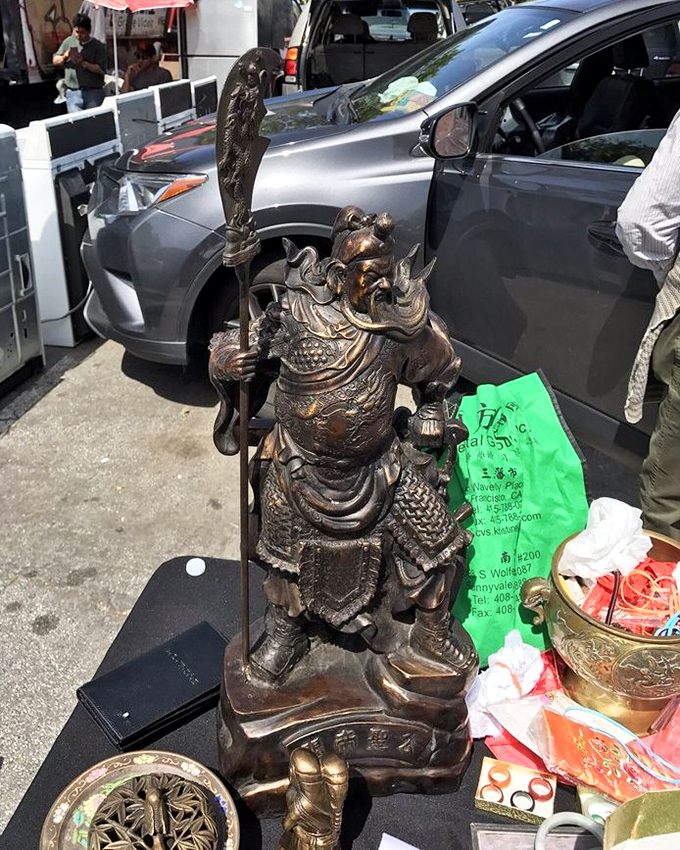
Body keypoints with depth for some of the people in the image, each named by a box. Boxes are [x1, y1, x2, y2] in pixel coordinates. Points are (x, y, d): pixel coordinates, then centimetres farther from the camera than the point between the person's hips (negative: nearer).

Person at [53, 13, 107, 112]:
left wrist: (83, 63, -16)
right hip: (73, 92, 2)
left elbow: (101, 69, -10)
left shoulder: (98, 46, 0)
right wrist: (64, 57, -3)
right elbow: (55, 60, 17)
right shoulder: (68, 42, 12)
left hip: (93, 92, -2)